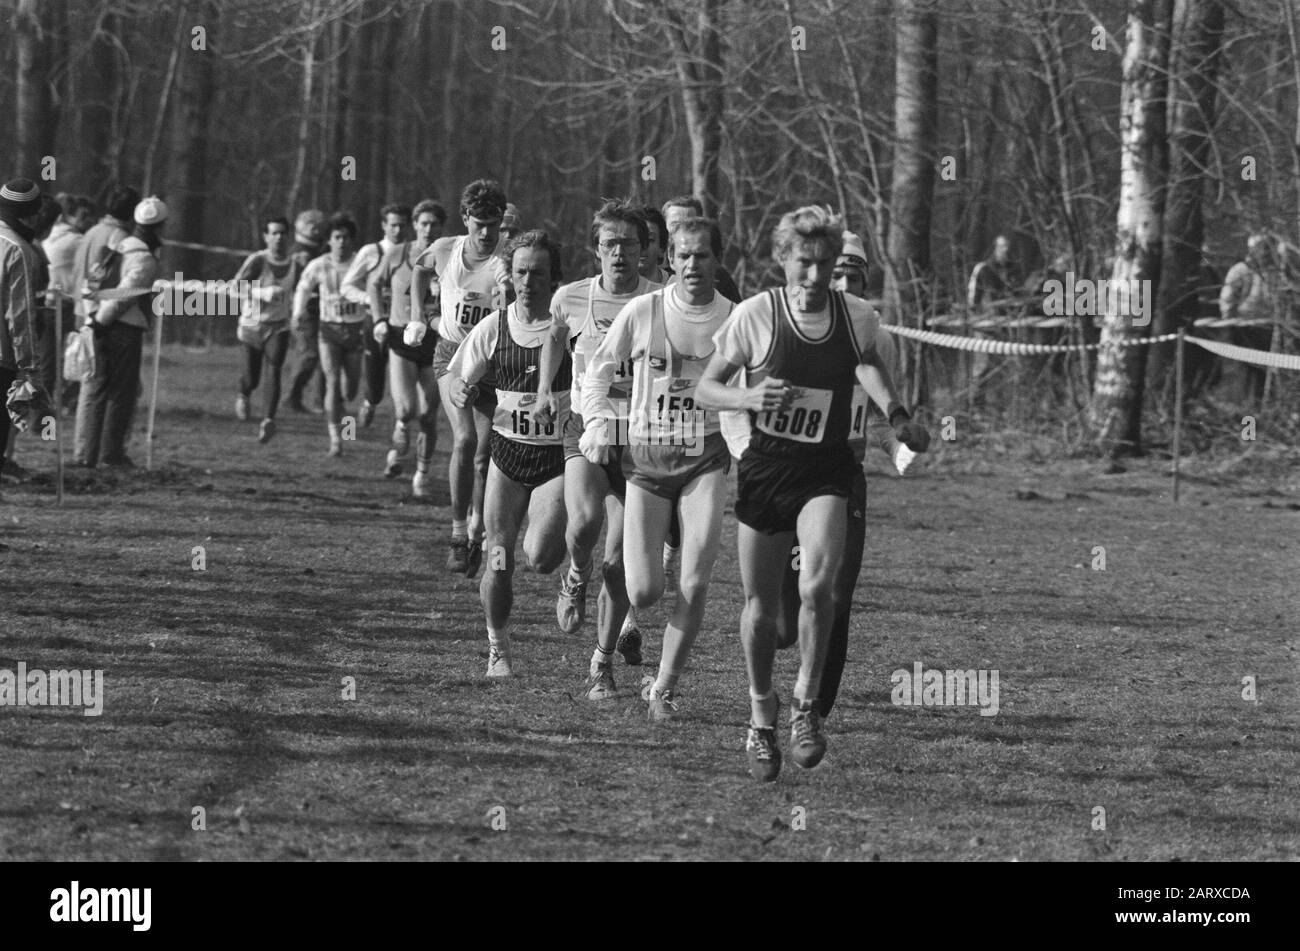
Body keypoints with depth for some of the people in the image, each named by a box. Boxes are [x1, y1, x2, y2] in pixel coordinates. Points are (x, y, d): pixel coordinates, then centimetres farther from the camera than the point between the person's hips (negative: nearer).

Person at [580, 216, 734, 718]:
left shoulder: (734, 318, -1)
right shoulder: (642, 311, -3)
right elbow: (598, 371, 10)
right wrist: (597, 422, -3)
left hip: (706, 457, 1)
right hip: (645, 458, 0)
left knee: (694, 586, -11)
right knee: (644, 591, -6)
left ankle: (665, 689, 6)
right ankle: (605, 649, 28)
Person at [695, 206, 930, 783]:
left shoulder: (857, 317, -3)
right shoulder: (754, 315, -8)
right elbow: (703, 390, -1)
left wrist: (895, 415, 2)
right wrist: (748, 397, -20)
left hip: (826, 471, 0)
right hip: (765, 467, 0)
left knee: (817, 586, -23)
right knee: (761, 605, 6)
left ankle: (806, 702, -3)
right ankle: (761, 717, 28)